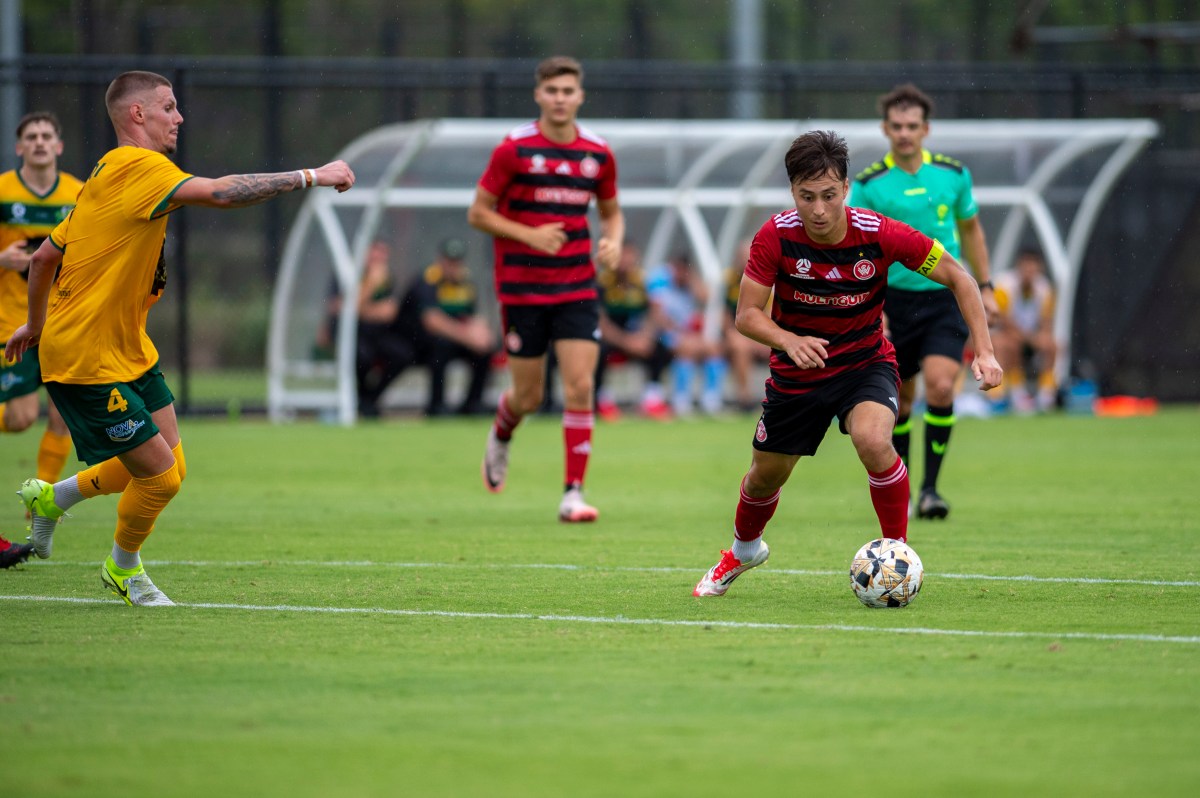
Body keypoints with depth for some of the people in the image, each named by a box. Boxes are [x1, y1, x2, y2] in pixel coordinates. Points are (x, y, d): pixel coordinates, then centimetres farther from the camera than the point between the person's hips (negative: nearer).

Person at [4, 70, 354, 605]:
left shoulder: (109, 175, 14)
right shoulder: (137, 168, -18)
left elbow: (44, 257, 22)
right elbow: (218, 193, -32)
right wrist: (309, 177, -27)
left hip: (129, 351, 10)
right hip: (87, 360, -10)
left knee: (169, 470, 6)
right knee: (160, 478, -5)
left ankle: (52, 498, 25)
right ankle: (124, 568, 21)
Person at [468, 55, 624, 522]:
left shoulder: (599, 154, 3)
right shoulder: (514, 150, -8)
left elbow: (611, 212, 17)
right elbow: (478, 213, -3)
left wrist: (614, 242, -5)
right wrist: (529, 235, -17)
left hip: (577, 287, 2)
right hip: (522, 287, -2)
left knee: (580, 387, -11)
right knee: (528, 396, 5)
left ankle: (573, 493, -7)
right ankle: (501, 434, 42)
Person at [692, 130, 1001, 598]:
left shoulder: (879, 234, -24)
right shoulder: (775, 238, -22)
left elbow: (958, 279, -13)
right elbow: (748, 314, -17)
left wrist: (984, 352, -21)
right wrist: (790, 341, -38)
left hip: (866, 361, -2)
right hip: (797, 370, 2)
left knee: (872, 440, -32)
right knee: (767, 473, 14)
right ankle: (744, 551, 48)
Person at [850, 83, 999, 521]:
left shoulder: (953, 174, 1)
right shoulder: (869, 184, -5)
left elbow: (970, 229, 16)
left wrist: (985, 288, 14)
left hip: (946, 299, 0)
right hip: (895, 299, 0)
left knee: (940, 387, -18)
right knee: (900, 399, 7)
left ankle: (930, 486, -9)